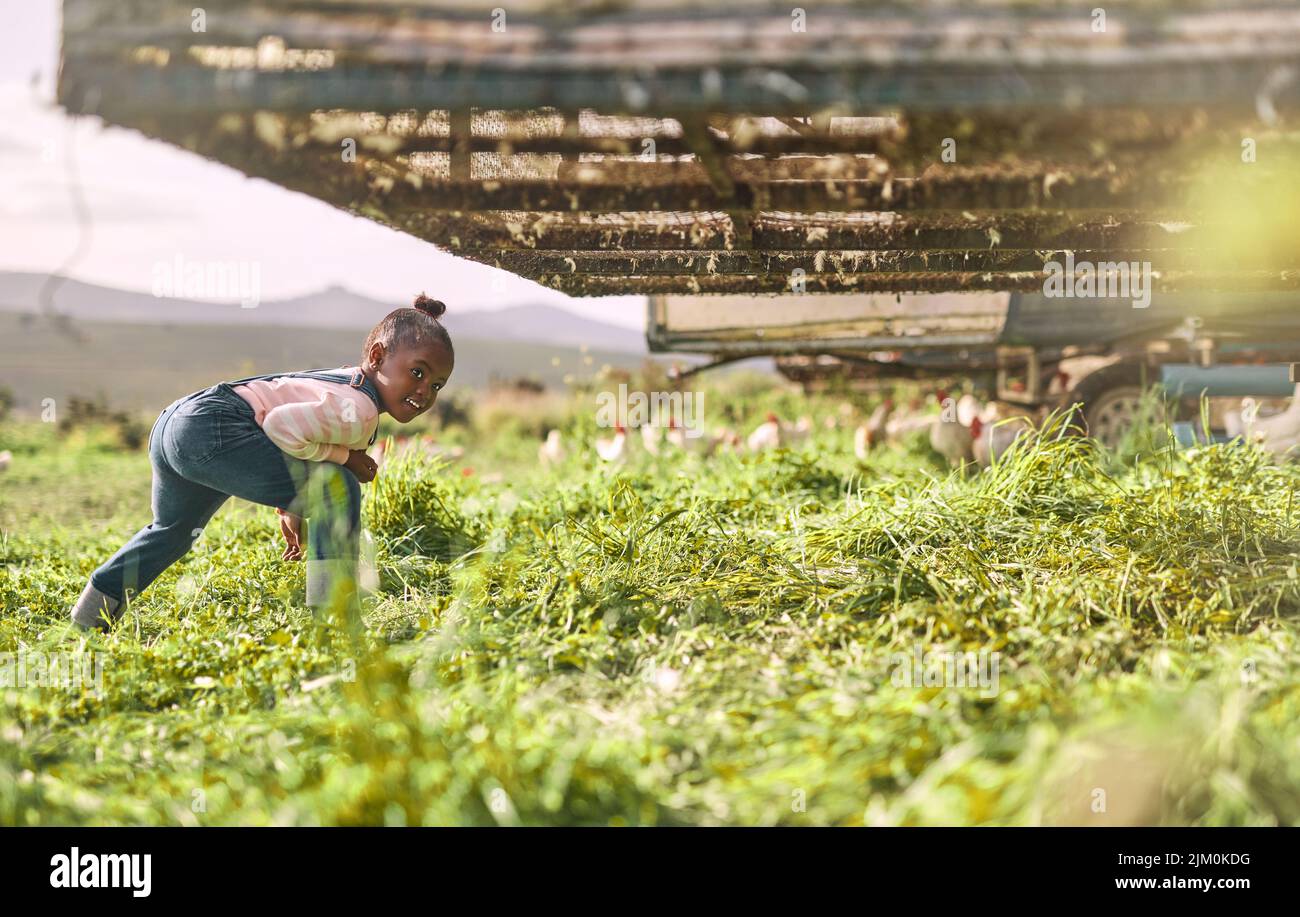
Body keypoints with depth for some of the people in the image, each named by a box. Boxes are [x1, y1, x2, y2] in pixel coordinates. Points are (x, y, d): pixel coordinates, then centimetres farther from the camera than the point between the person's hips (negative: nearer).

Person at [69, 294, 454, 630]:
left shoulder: (346, 383, 18)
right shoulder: (359, 410, -13)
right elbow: (280, 425, -25)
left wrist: (290, 509, 27)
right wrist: (345, 457, -12)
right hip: (210, 428, -11)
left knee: (173, 532, 37)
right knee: (336, 488, -14)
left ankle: (91, 615, 54)